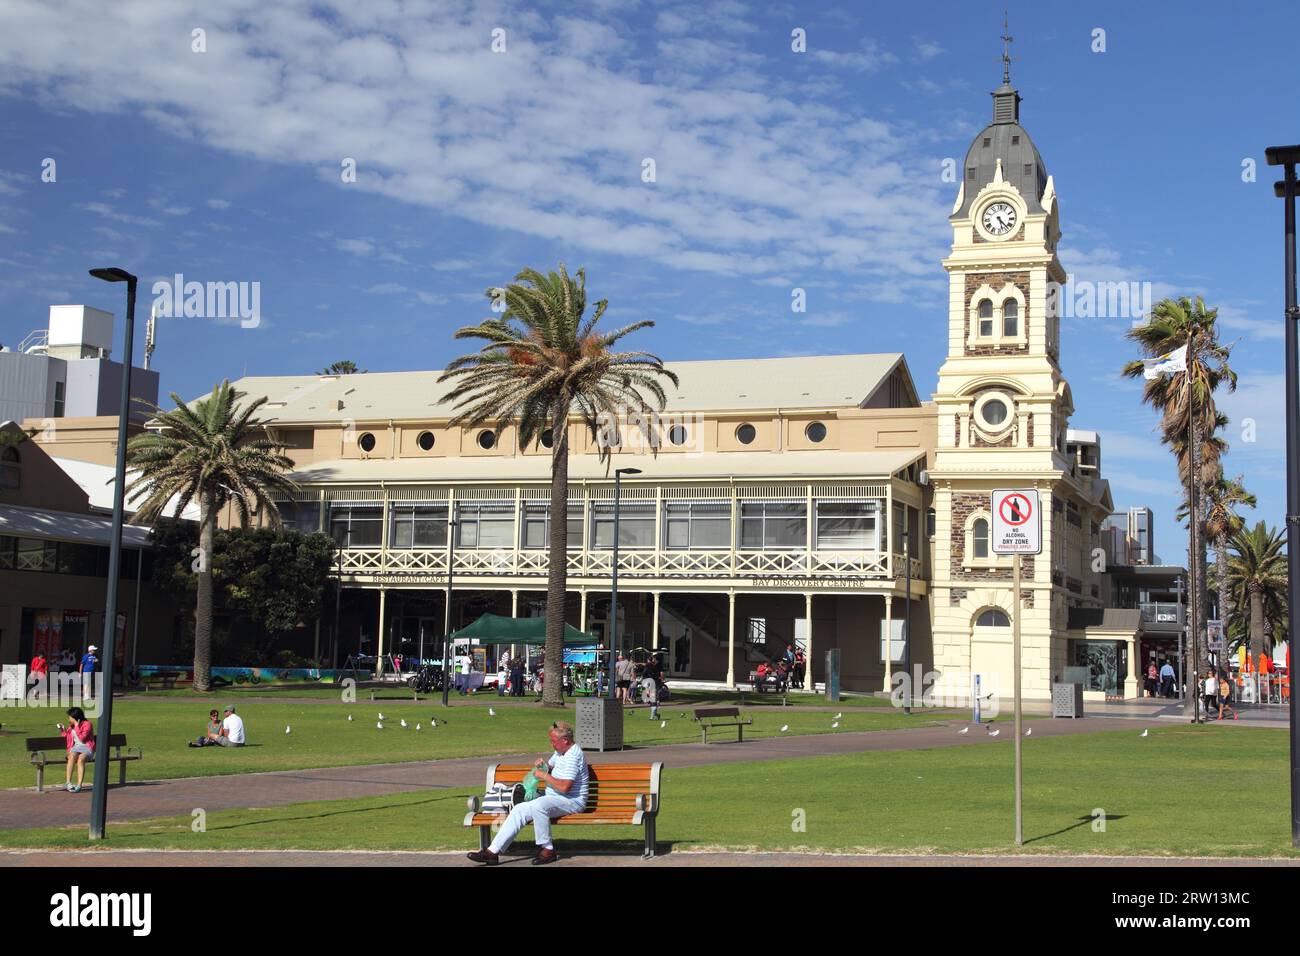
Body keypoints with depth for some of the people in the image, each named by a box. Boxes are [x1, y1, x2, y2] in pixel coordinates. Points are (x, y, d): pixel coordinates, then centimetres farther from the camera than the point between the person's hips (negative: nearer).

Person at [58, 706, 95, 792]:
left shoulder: (87, 724, -4)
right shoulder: (71, 726, 15)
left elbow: (82, 738, -14)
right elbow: (68, 737, 28)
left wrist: (77, 727, -14)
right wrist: (63, 731, 12)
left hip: (86, 747, -4)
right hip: (75, 747, 4)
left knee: (80, 759, -36)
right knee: (72, 756, -32)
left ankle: (79, 785, -43)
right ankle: (68, 782, -40)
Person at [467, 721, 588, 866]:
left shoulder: (573, 756, -18)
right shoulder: (560, 752, 15)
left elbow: (564, 787, -27)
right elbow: (550, 767, 34)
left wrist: (544, 775, -15)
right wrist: (543, 764, 10)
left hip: (572, 802, -10)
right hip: (553, 800, 10)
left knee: (539, 805, -37)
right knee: (520, 809, -5)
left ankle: (547, 850, -22)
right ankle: (493, 852, -10)